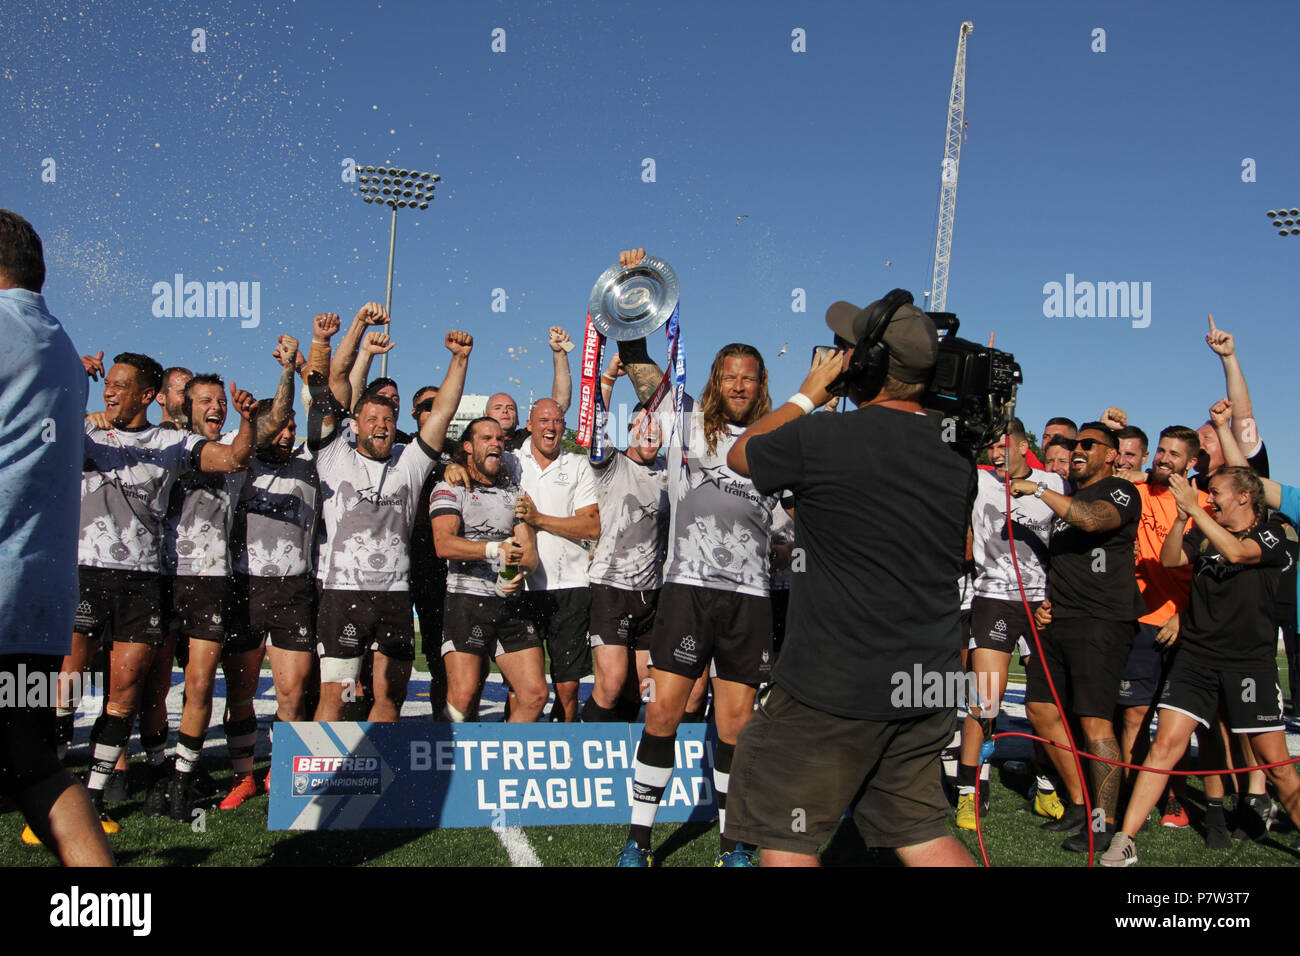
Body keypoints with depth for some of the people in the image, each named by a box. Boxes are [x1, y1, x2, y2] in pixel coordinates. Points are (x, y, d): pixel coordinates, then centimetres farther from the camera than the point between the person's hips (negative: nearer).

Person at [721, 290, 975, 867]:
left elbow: (740, 454, 4)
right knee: (919, 834, 20)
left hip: (835, 689, -7)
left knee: (783, 839, 8)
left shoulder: (821, 439, -17)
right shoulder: (957, 451, 3)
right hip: (931, 687, 7)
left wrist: (809, 393, 12)